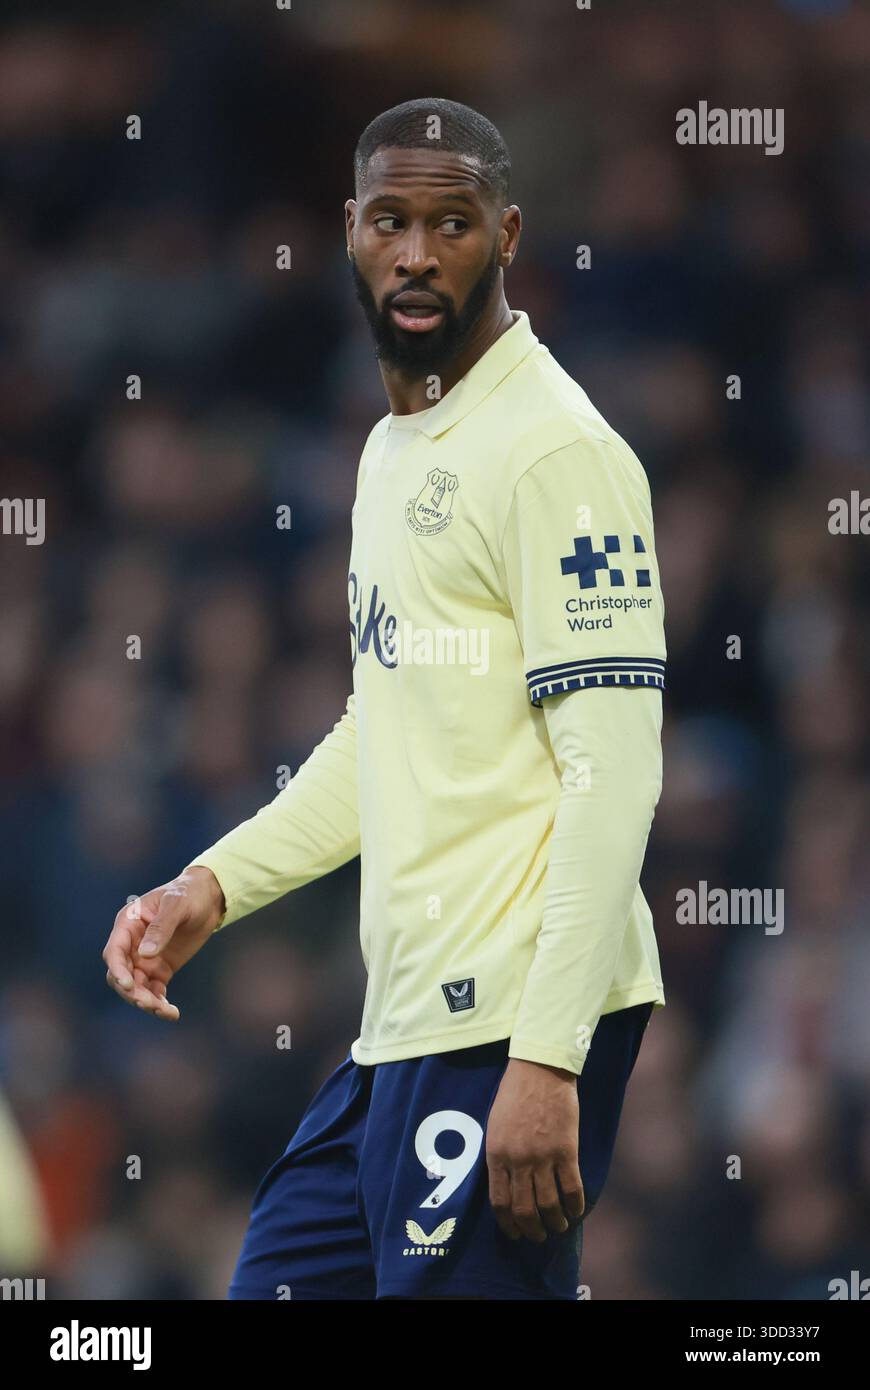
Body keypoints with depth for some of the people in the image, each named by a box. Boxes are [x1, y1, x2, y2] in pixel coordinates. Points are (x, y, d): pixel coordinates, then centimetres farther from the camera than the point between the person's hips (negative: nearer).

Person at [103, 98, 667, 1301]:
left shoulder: (555, 452, -11)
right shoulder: (393, 450, 19)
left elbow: (613, 773, -17)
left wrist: (546, 1063, -23)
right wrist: (214, 889, 19)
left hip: (514, 1024, -9)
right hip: (403, 1023, 9)